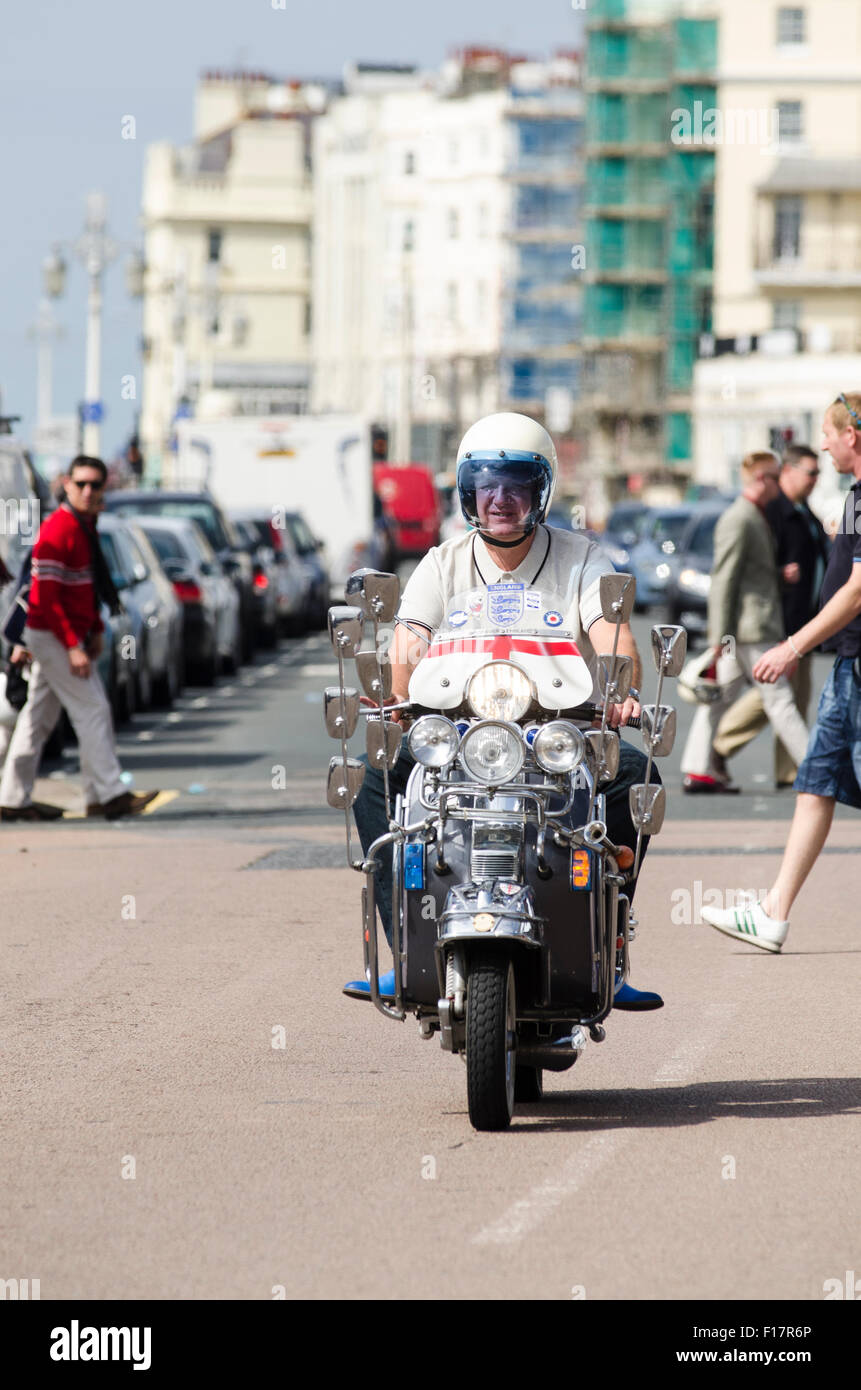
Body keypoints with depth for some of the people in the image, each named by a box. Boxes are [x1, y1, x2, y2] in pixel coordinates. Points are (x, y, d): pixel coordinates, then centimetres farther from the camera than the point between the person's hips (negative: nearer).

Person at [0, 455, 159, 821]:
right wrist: (73, 647, -23)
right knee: (92, 709, -8)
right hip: (52, 636, -9)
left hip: (70, 636, 9)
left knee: (39, 715, 10)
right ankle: (109, 794, -5)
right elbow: (46, 596, -22)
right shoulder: (57, 531, -19)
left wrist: (95, 630, 15)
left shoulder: (85, 526, 11)